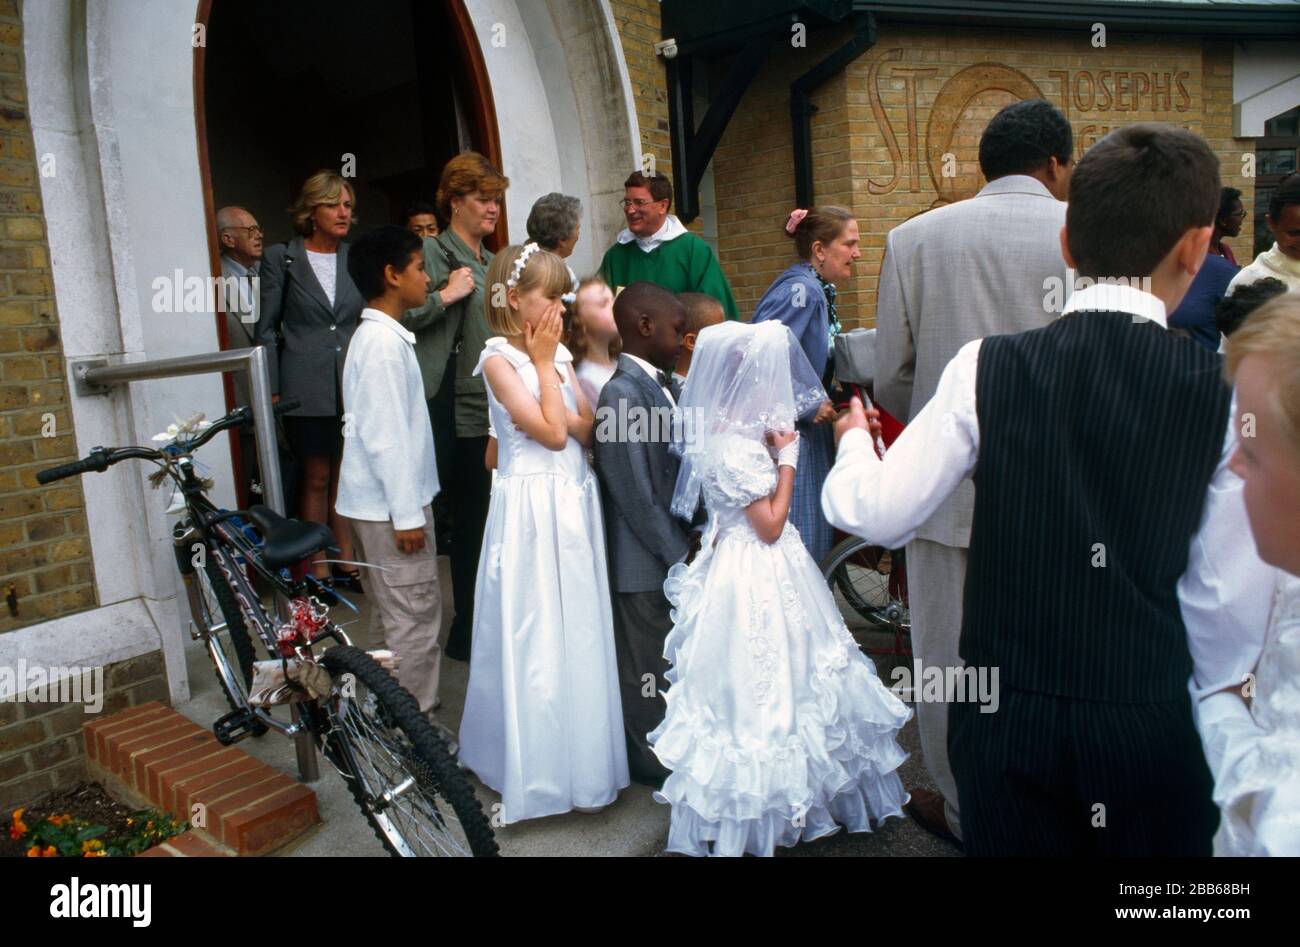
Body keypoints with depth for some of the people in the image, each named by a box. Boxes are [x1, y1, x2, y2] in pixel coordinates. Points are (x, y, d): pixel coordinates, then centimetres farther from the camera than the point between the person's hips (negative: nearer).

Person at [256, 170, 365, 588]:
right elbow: (266, 329, 1)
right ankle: (317, 571, 13)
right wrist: (271, 389, -4)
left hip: (353, 384, 3)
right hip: (307, 389, -3)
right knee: (316, 478, 3)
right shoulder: (282, 258, 1)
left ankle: (348, 564, 18)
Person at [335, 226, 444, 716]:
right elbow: (384, 437, -22)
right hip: (391, 505, -10)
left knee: (391, 615, 19)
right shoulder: (383, 342, -18)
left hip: (380, 504, 10)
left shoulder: (377, 335, 13)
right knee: (415, 618, -2)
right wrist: (408, 514, -20)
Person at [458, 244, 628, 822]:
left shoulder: (559, 355, 10)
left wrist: (553, 364, -7)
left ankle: (581, 751, 32)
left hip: (574, 503, 7)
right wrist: (543, 363, -10)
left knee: (580, 630, 14)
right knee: (536, 637, 3)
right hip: (532, 507, -7)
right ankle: (535, 768, 21)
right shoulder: (499, 359, -10)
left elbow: (588, 430, 2)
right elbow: (551, 432, -18)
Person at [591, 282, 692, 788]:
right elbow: (636, 495, -22)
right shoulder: (623, 393, -21)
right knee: (649, 666, 9)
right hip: (647, 561, -8)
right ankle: (653, 763, 27)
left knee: (674, 655, 22)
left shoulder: (664, 383, 6)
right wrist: (679, 559, -16)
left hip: (676, 547, 8)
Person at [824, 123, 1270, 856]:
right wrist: (1208, 704, 13)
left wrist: (853, 442, 13)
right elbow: (1230, 600, -5)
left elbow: (880, 516, -8)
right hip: (1151, 732, 1)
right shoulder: (1227, 392, -9)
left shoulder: (987, 367, -11)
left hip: (1007, 721, 0)